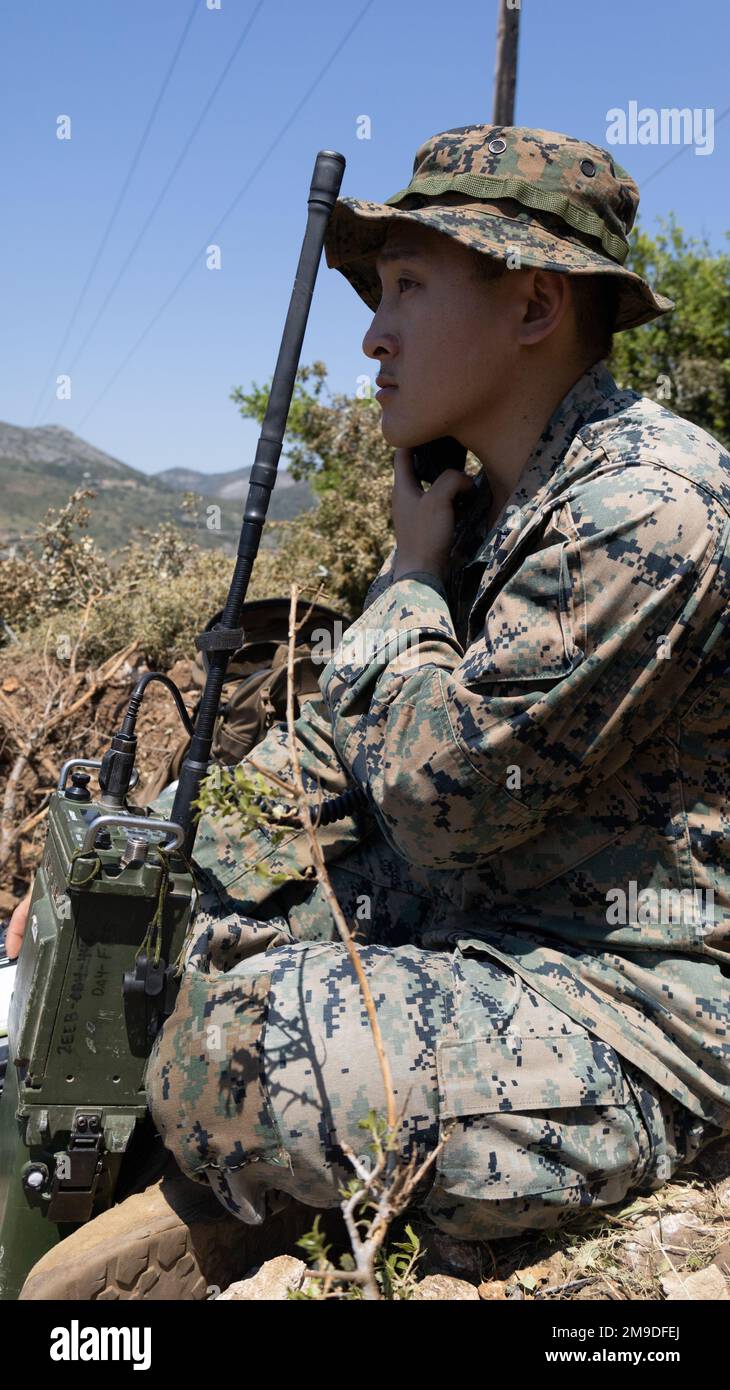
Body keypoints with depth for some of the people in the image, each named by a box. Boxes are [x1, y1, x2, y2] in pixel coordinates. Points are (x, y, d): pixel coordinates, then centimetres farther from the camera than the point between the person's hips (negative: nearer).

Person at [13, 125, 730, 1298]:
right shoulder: (486, 504, 8)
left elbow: (440, 793, -25)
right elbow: (340, 734, 11)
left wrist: (414, 574, -9)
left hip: (635, 1008, -9)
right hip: (473, 916, 9)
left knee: (238, 1040, -26)